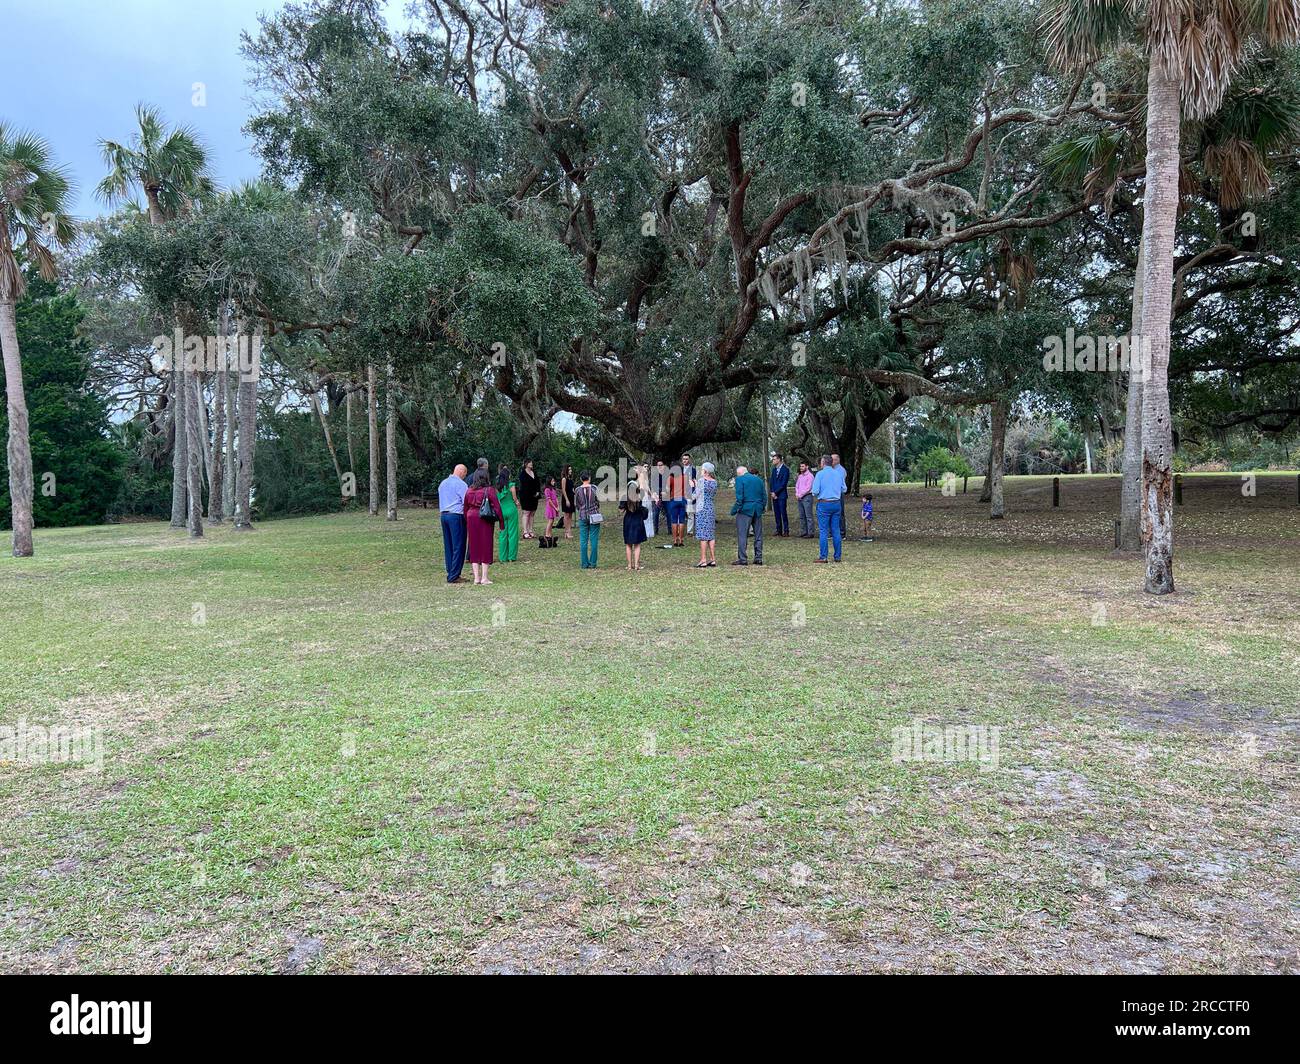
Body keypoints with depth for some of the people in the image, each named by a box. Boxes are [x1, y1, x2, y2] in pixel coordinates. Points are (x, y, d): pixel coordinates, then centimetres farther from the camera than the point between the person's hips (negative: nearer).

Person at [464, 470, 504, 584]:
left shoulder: (469, 491, 5)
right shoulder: (489, 490, -8)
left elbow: (465, 507, 9)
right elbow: (496, 506, -8)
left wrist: (467, 522, 17)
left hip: (471, 518, 4)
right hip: (485, 521, -4)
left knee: (474, 548, 10)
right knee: (486, 547, 4)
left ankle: (476, 577, 10)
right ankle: (484, 578, 2)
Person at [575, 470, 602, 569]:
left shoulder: (578, 490, -2)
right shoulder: (593, 488, -7)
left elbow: (576, 504, 5)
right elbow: (598, 502, 0)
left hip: (582, 516, 2)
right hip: (594, 516, -2)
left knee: (583, 540, 6)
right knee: (594, 540, 3)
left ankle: (584, 563, 6)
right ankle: (592, 563, 3)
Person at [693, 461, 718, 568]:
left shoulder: (701, 481, -12)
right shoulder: (714, 482, 8)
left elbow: (695, 496, -10)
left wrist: (694, 486, 8)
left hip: (701, 509, -7)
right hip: (711, 509, 7)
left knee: (703, 536, -6)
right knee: (711, 535, 10)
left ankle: (703, 561, -6)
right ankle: (713, 560, 11)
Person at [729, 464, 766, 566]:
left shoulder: (740, 479, -4)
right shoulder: (758, 479, 14)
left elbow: (739, 497, -12)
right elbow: (764, 496, 13)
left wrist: (734, 510, -6)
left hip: (745, 510, -6)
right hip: (758, 510, 6)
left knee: (742, 535, -2)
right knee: (758, 535, 10)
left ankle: (742, 559, -5)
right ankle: (758, 558, 13)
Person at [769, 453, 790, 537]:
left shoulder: (785, 469, -7)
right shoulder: (774, 469, 15)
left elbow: (783, 483, -13)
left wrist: (776, 492, -12)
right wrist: (772, 492, 1)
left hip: (781, 495, -7)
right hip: (774, 495, 7)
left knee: (783, 513, -8)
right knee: (776, 514, 7)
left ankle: (786, 532, -5)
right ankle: (779, 531, 12)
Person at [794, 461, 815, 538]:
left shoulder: (809, 476, -8)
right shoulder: (800, 476, 16)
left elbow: (808, 488, -14)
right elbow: (797, 485, 18)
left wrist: (800, 495, -11)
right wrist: (797, 494, 1)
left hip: (807, 497, -8)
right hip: (800, 498, 8)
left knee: (808, 516, -7)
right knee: (802, 516, 9)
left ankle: (810, 533, -7)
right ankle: (803, 532, 14)